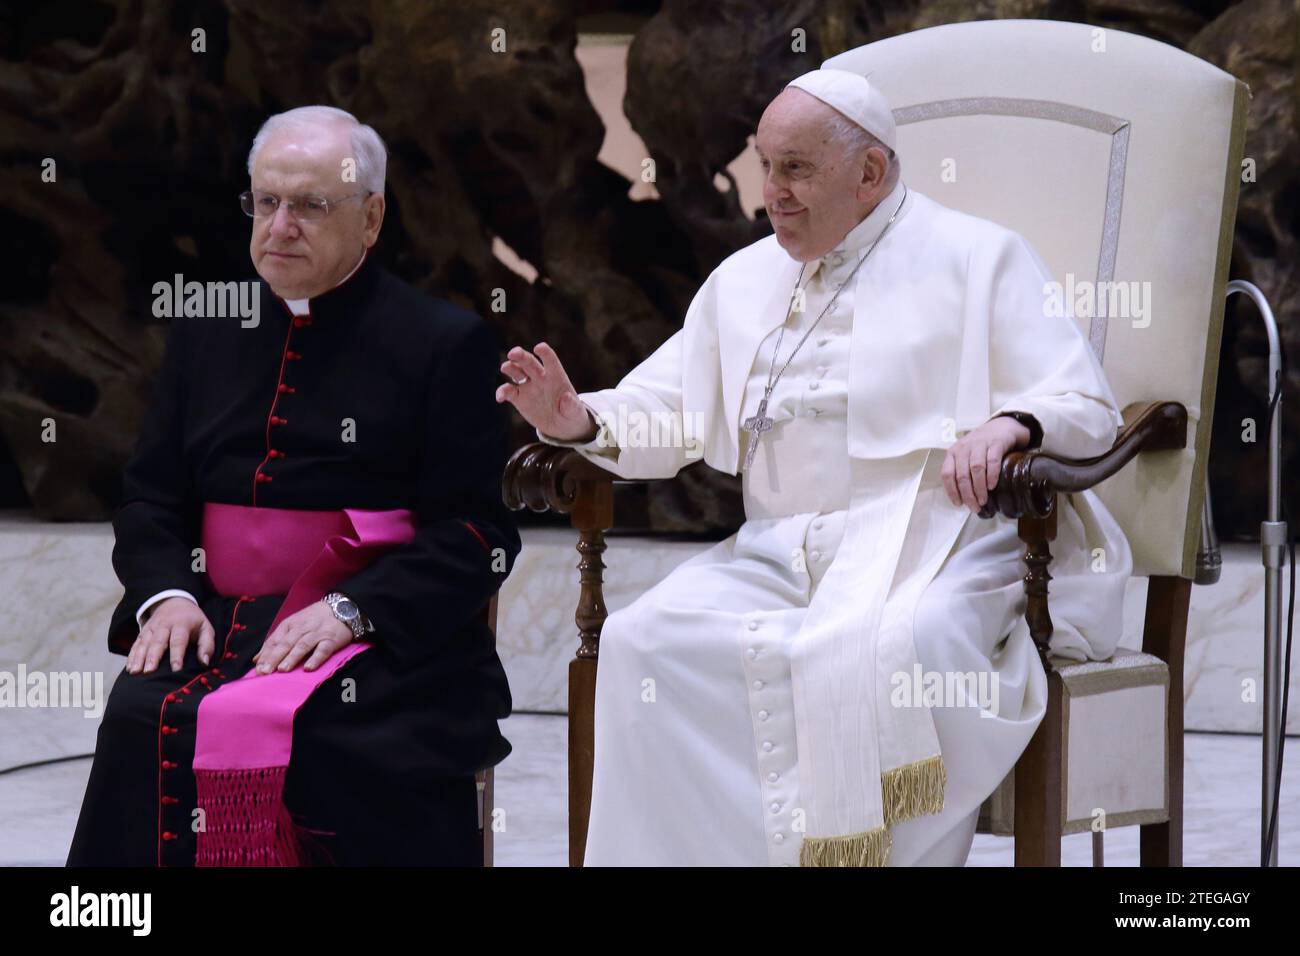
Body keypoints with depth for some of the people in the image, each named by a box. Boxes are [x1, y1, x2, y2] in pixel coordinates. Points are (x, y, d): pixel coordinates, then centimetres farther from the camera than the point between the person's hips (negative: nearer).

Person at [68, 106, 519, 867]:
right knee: (143, 720, -28)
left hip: (379, 638, -4)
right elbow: (150, 497, 19)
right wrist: (164, 593, -3)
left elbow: (475, 533, -3)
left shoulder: (447, 343, 4)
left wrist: (351, 609, -16)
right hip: (218, 622, 4)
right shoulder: (206, 335, 19)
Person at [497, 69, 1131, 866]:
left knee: (890, 653, -39)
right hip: (775, 554, 5)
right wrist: (580, 420, -4)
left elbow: (1087, 409, 0)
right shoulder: (744, 279, 24)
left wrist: (1008, 426, -23)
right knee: (644, 642, -24)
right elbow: (661, 412, 19)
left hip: (927, 547, -5)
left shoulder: (976, 259, 8)